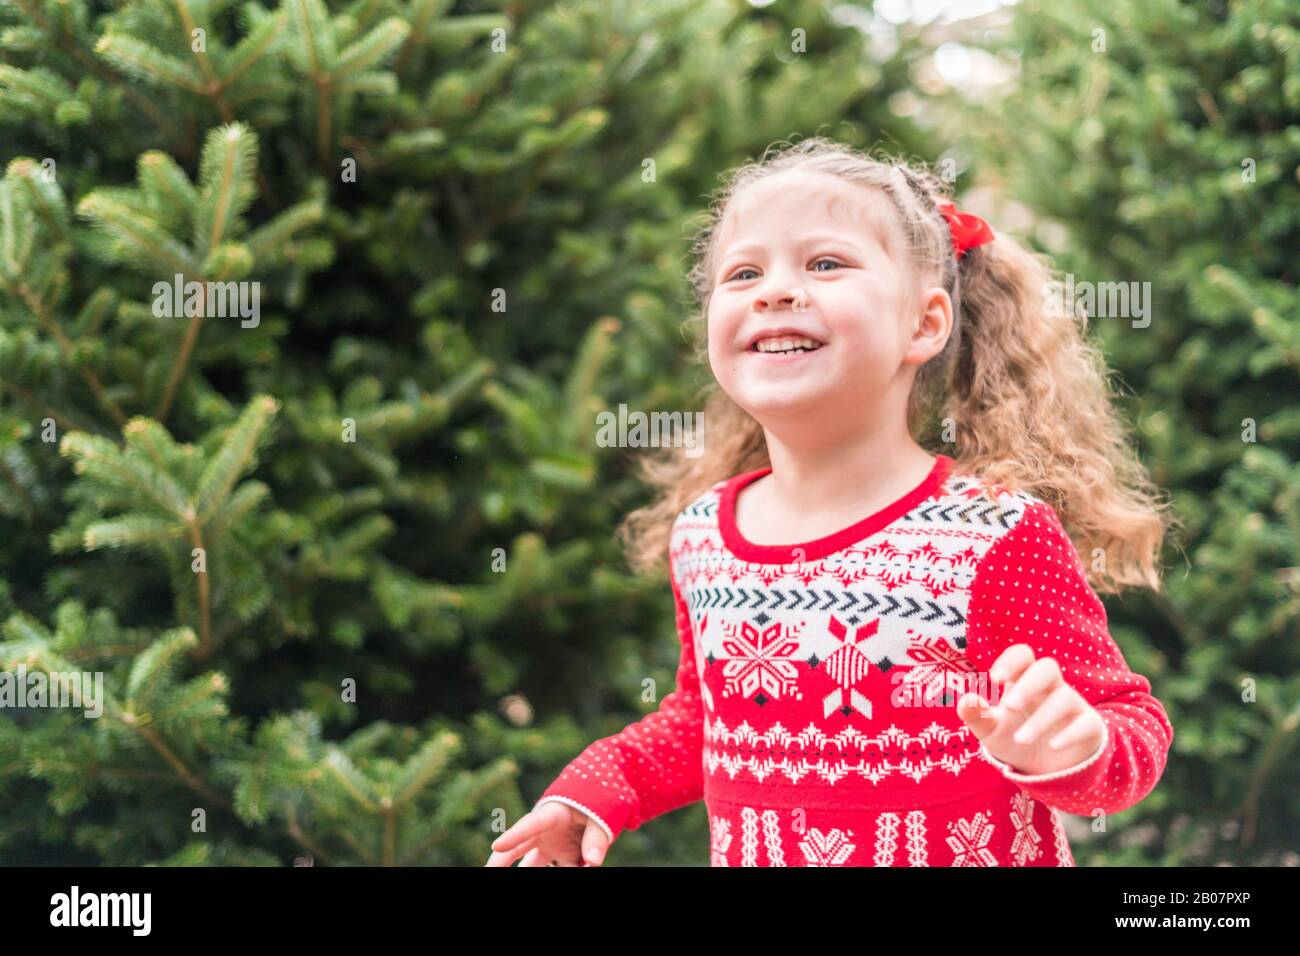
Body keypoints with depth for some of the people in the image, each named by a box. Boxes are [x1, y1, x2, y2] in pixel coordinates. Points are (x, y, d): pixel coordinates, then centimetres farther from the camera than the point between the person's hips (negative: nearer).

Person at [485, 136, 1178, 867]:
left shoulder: (998, 539, -20)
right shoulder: (699, 537, -5)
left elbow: (1135, 731, -15)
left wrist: (1073, 746, -35)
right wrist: (595, 791, 0)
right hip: (744, 852, 4)